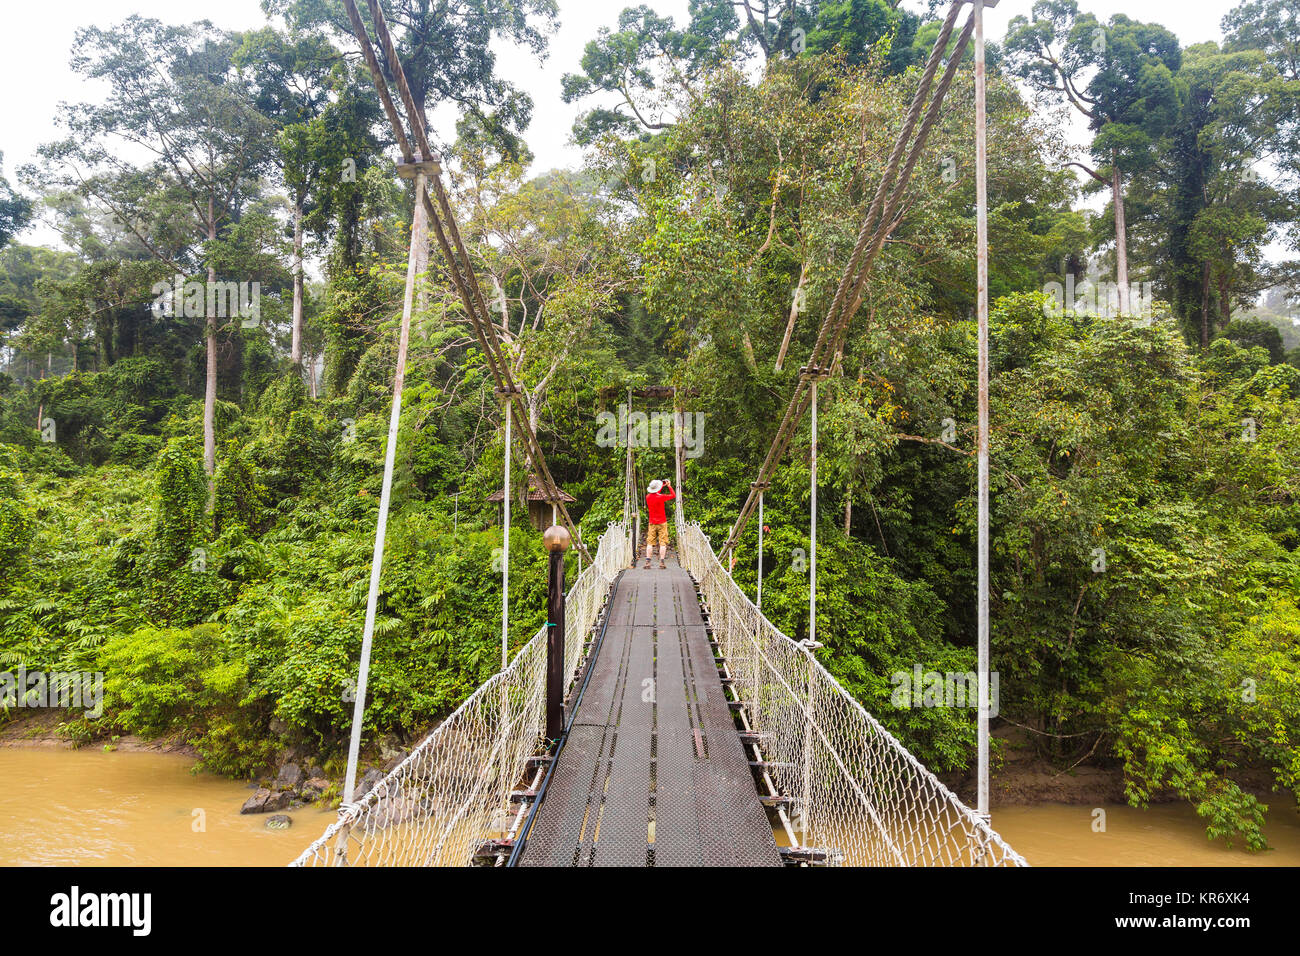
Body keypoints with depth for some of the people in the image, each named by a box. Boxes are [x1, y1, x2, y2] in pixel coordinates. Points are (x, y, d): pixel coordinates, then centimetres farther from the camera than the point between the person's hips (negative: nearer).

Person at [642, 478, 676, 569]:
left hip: (652, 523, 4)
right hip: (662, 523, -4)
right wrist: (669, 486, 9)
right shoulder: (661, 497, -14)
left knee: (650, 543, 5)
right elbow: (673, 495, -2)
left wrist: (662, 486, 26)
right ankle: (661, 562, -6)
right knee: (663, 543, -1)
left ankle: (647, 562, -2)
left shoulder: (648, 497, 1)